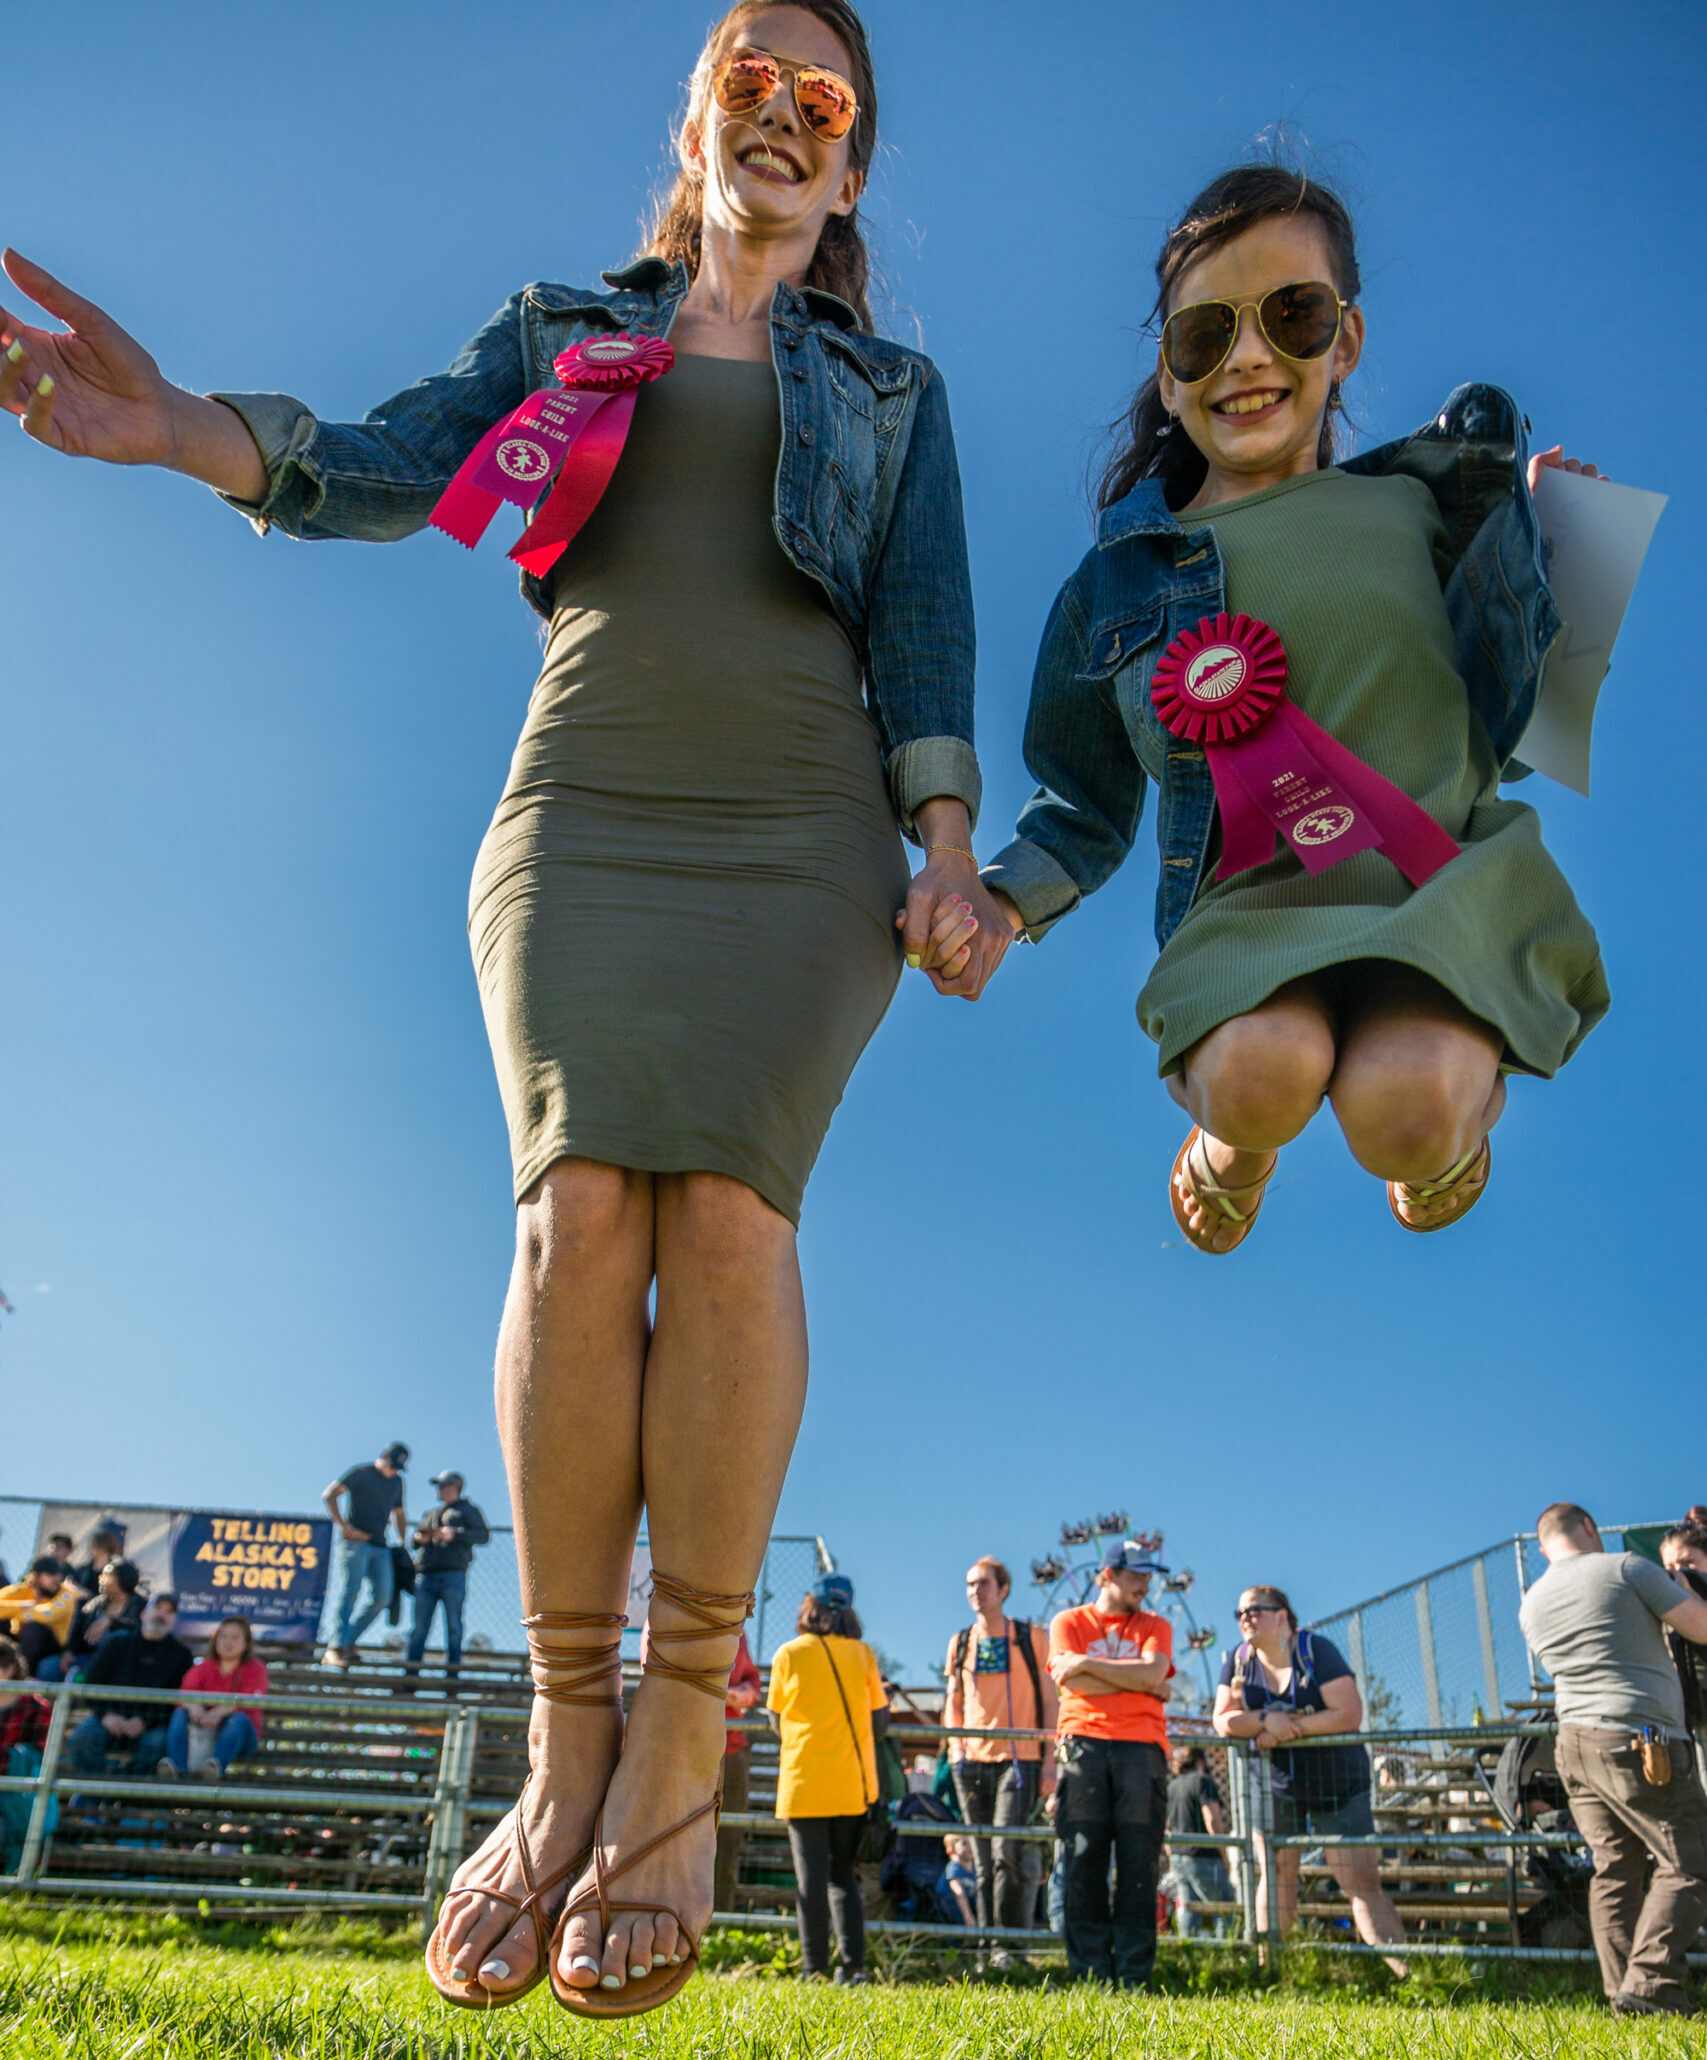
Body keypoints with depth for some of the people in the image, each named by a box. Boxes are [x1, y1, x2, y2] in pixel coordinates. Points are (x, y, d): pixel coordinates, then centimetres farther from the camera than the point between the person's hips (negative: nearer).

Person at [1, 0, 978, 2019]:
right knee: (582, 1205, -19)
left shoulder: (891, 390, 25)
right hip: (584, 809, 1)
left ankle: (685, 1731, -13)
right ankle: (566, 1732, -10)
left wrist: (950, 838, -4)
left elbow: (925, 630, 12)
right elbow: (390, 464, 5)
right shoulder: (557, 332, 23)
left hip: (802, 829, 0)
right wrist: (180, 428, -15)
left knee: (727, 1205, -21)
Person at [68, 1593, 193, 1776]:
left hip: (152, 1725, -2)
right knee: (83, 1736, -29)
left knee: (156, 1742, -34)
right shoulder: (116, 1645, 18)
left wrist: (144, 1721, -17)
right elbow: (90, 1684, 10)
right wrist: (106, 1714, -10)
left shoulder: (181, 1654, 12)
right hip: (110, 1717, 2)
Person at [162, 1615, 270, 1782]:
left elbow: (248, 1700, -16)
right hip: (202, 1732, 3)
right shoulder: (203, 1667, 15)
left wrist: (220, 1711, -37)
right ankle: (178, 1768, -43)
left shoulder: (255, 1668, 5)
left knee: (239, 1719, -34)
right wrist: (193, 1706, -34)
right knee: (180, 1713, -21)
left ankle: (217, 1767, -56)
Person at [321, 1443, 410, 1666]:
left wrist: (402, 1542, 20)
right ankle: (336, 1649, -19)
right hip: (356, 1541, -7)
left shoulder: (396, 1481, 20)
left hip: (380, 1547, 7)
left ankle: (347, 1641, 5)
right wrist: (342, 1524, -16)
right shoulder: (360, 1472, -1)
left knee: (381, 1596, -4)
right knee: (351, 1589, -17)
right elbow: (329, 1494, -8)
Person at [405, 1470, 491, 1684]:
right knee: (419, 1625, -2)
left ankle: (452, 1672, -5)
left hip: (453, 1575, -4)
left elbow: (484, 1535, 0)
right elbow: (415, 1542, 29)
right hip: (425, 1576, 4)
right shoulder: (431, 1514, 30)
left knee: (454, 1625, -6)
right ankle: (411, 1672, -2)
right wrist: (419, 1538, 5)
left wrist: (456, 1534, -13)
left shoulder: (468, 1510, 15)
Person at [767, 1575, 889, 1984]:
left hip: (804, 1782, -2)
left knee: (811, 1878, 2)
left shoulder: (788, 1654, -1)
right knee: (844, 1876, 12)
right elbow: (879, 1722, 7)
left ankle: (815, 1970, 2)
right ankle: (853, 1964, 5)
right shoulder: (862, 1654, 3)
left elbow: (777, 1718, 8)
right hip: (853, 1784, 2)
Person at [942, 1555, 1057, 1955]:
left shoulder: (1032, 1637, 2)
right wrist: (955, 1744, 4)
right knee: (982, 1861, 7)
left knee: (1007, 1850, -16)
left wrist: (1050, 1761, -3)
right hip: (972, 1761, 4)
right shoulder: (960, 1643, 12)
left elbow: (1050, 1702, 3)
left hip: (1019, 1759, -4)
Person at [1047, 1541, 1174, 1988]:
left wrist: (1088, 1662, -4)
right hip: (1083, 1744, -1)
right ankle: (1090, 1978, 4)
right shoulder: (1068, 1623, 12)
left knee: (1138, 1864, -3)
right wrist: (1140, 1682, 0)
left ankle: (1133, 1980, 2)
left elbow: (1152, 1672, -3)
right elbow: (1074, 1683, -4)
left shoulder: (1155, 1626, 17)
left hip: (1141, 1746, 1)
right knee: (1083, 1863, -2)